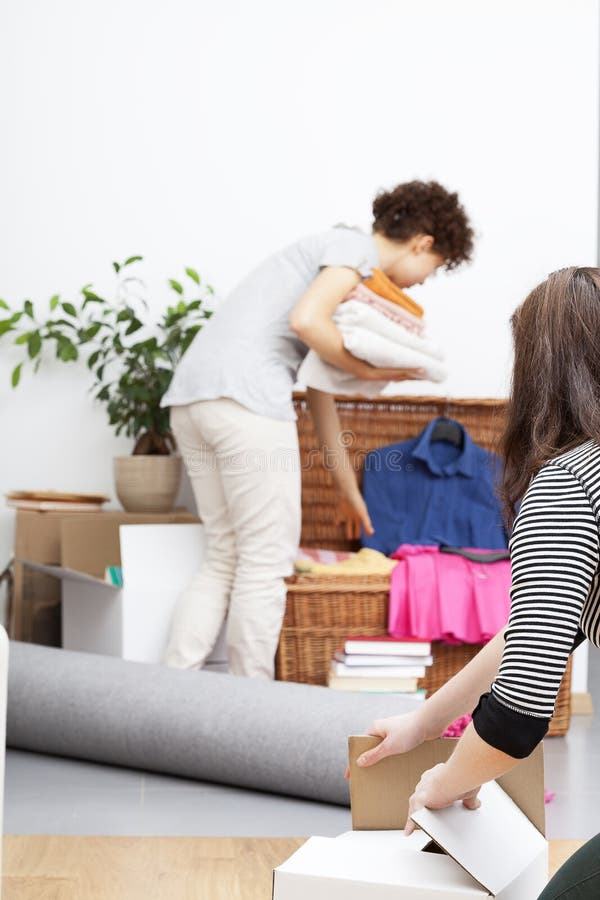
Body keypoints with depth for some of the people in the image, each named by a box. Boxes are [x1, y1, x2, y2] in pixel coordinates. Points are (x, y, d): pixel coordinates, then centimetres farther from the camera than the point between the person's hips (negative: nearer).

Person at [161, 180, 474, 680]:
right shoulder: (356, 247, 2)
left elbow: (320, 387, 31)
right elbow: (305, 320, -17)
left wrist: (349, 489, 34)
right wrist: (368, 369, -1)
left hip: (191, 395, 10)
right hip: (245, 395, -9)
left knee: (226, 559, 14)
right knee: (266, 563, 0)